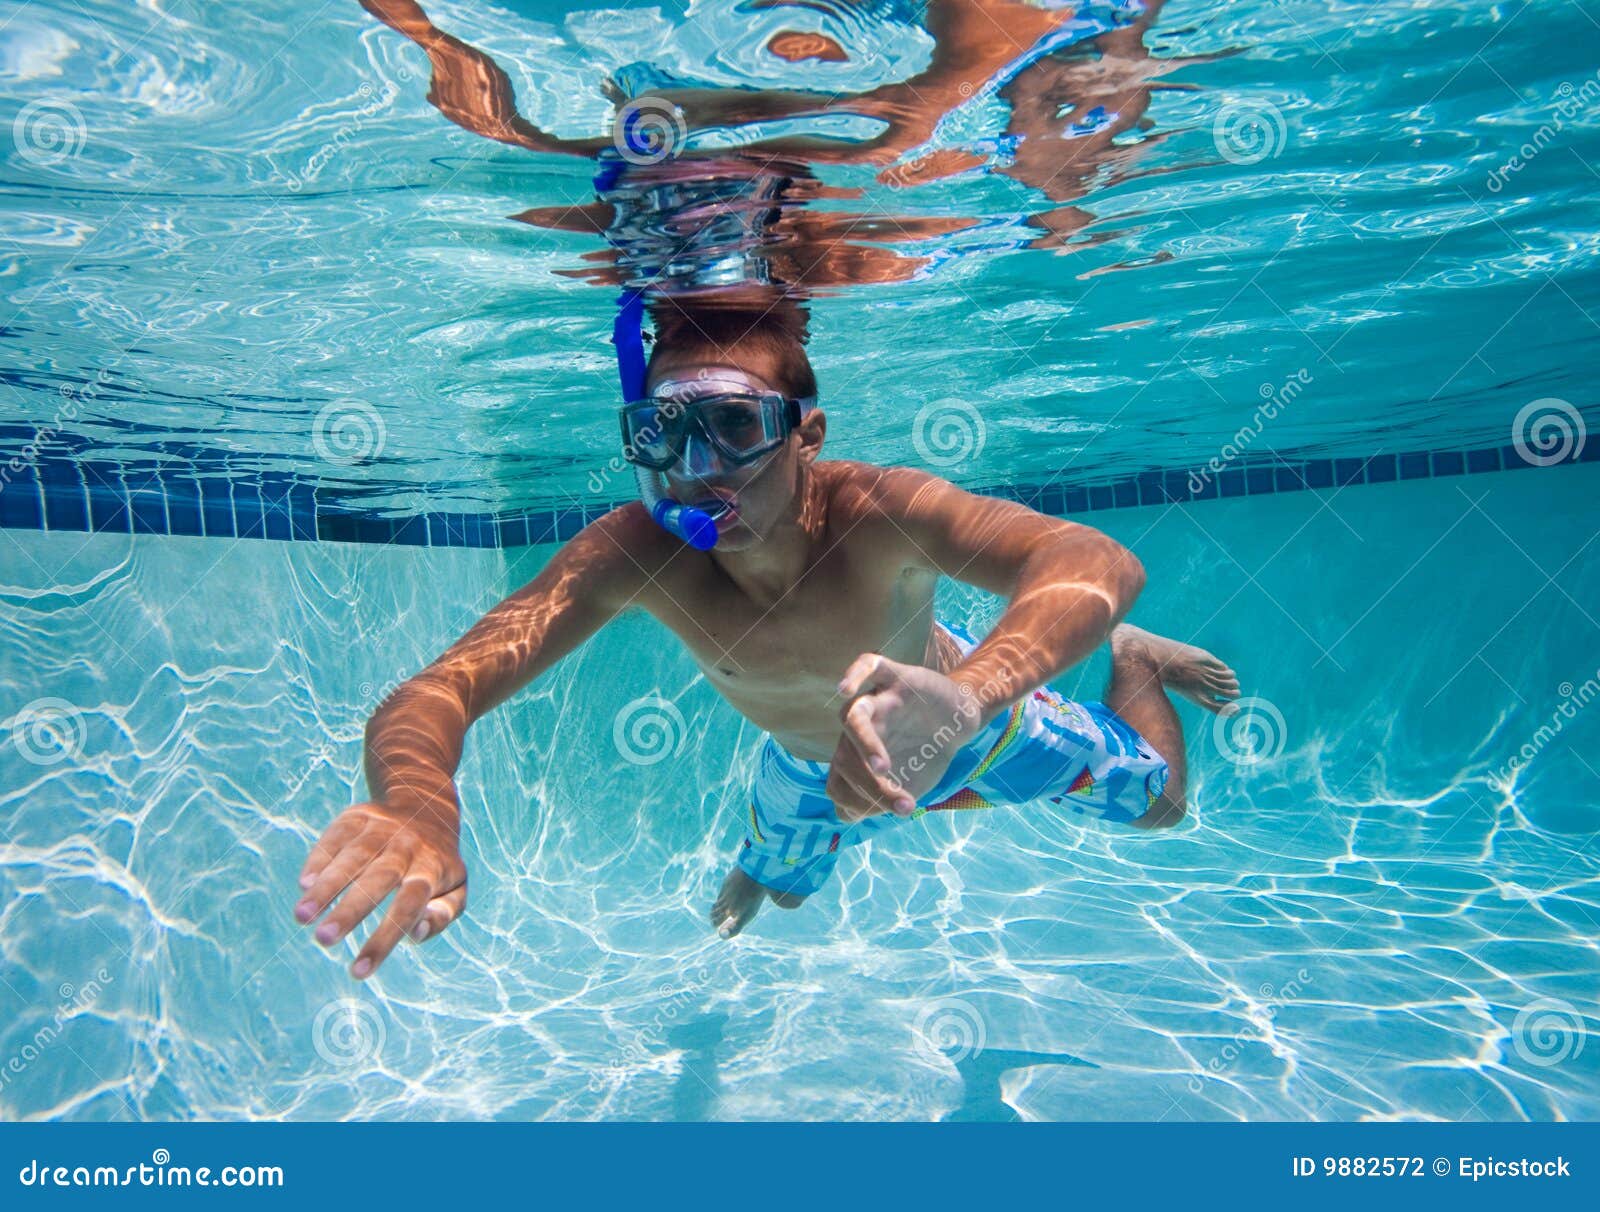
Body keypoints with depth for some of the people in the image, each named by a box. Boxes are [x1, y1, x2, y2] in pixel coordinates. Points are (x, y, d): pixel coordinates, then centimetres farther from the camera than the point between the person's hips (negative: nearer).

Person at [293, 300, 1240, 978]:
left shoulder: (877, 514, -44)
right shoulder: (633, 556, -37)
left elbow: (1101, 563, -58)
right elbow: (438, 690, -44)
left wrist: (960, 698, -78)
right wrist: (417, 799, -68)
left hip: (972, 726, -1)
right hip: (811, 759, 2)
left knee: (1158, 804, 15)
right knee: (780, 886, 30)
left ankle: (1128, 658, 44)